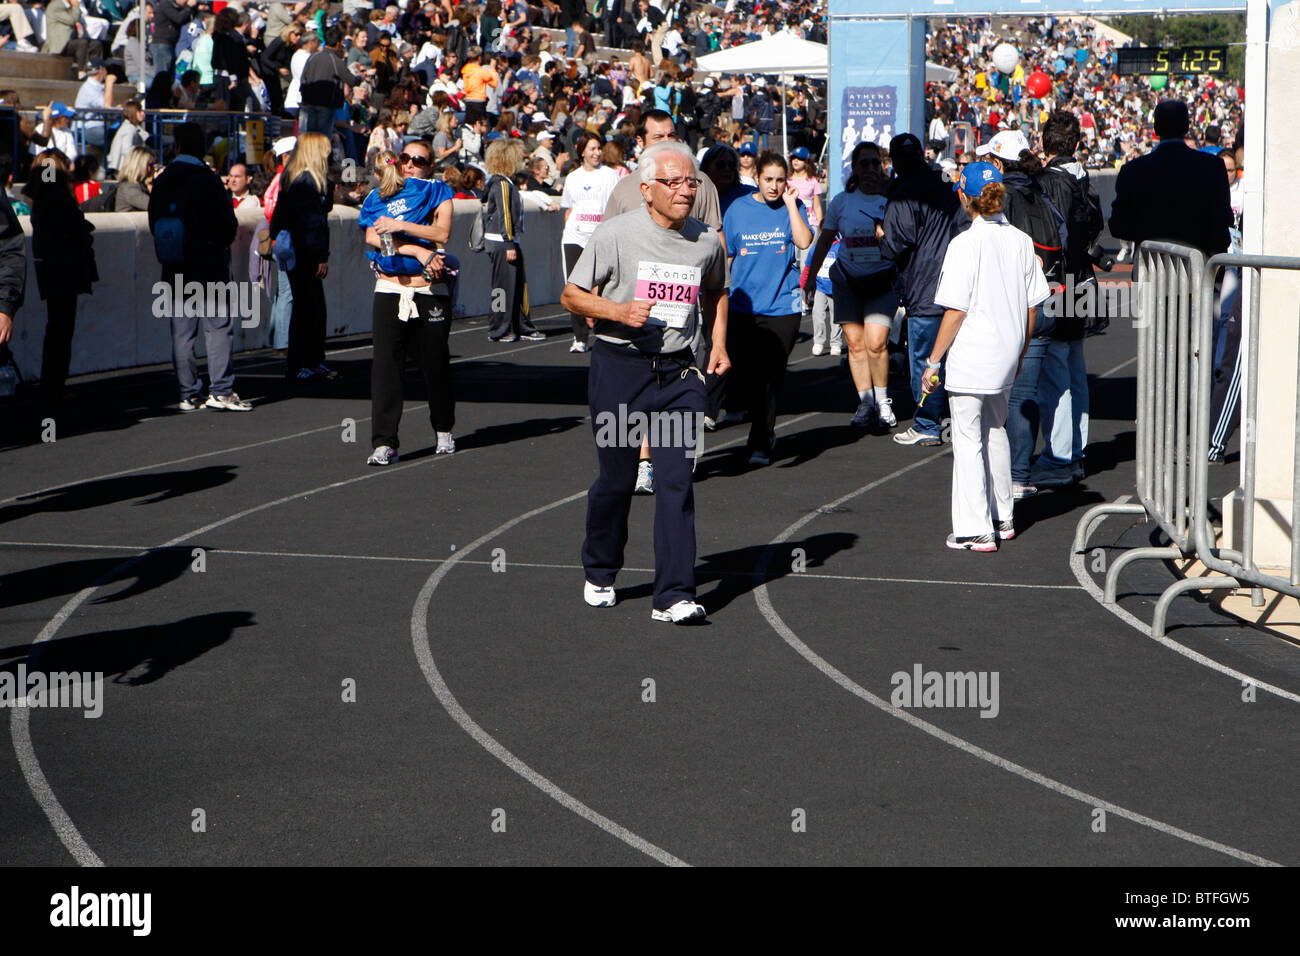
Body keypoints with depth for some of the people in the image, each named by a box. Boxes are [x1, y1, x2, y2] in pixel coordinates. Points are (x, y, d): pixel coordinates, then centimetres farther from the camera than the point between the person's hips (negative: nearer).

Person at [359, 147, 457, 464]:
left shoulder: (437, 192, 7)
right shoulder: (378, 198, 10)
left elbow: (442, 233, -9)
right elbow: (372, 237, -7)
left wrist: (401, 226, -18)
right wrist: (418, 250, -15)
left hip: (430, 292, 0)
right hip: (390, 291, 0)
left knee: (435, 364, 7)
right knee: (385, 364, -8)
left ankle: (444, 431, 28)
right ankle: (384, 443, -8)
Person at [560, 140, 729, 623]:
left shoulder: (707, 240, 5)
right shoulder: (615, 234, -6)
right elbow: (571, 295, -1)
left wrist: (719, 344, 12)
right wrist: (618, 311, -17)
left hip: (679, 371, 2)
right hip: (619, 366, -2)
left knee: (677, 481, -8)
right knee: (616, 477, 7)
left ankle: (674, 594, -8)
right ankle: (599, 574, 31)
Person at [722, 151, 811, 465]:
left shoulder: (793, 206, 3)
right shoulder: (738, 209, 4)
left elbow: (804, 241, -15)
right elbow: (724, 256, 11)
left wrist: (790, 203, -13)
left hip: (781, 307, -1)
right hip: (743, 307, 1)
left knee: (770, 378, 0)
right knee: (737, 380, -3)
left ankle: (760, 444, 14)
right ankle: (764, 426, 26)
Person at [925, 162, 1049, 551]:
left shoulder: (965, 244, -16)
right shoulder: (1021, 241, 2)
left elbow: (955, 311, -17)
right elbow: (1032, 304, 8)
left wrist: (933, 361, -9)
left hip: (970, 358, -7)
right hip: (1006, 355, 7)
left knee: (968, 438, 0)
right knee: (995, 430, 21)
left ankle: (975, 529, 0)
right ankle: (1003, 518, 30)